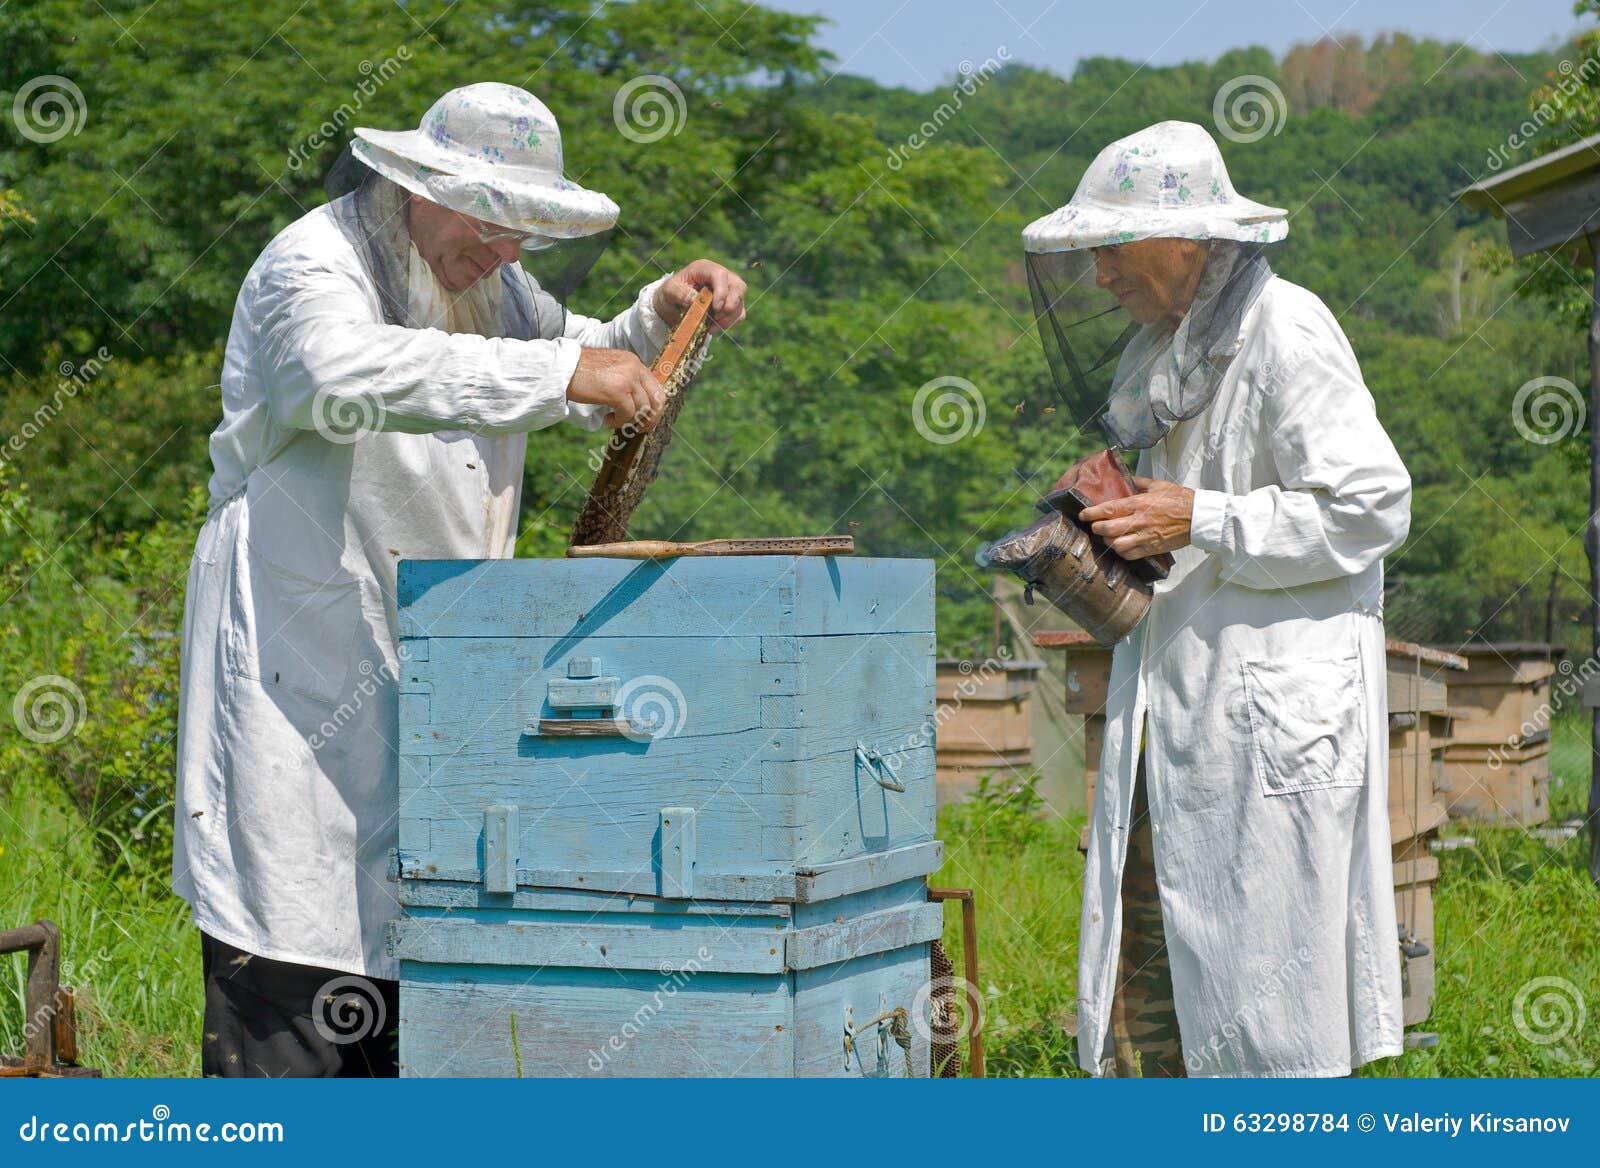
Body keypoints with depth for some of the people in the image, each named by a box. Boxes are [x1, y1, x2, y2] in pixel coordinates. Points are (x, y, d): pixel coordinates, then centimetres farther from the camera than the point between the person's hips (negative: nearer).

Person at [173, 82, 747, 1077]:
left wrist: (665, 316, 7)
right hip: (299, 658, -8)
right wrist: (561, 369, -38)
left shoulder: (489, 285, 15)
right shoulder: (313, 266, -12)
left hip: (431, 661, 8)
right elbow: (349, 369, -36)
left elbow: (595, 386, 29)